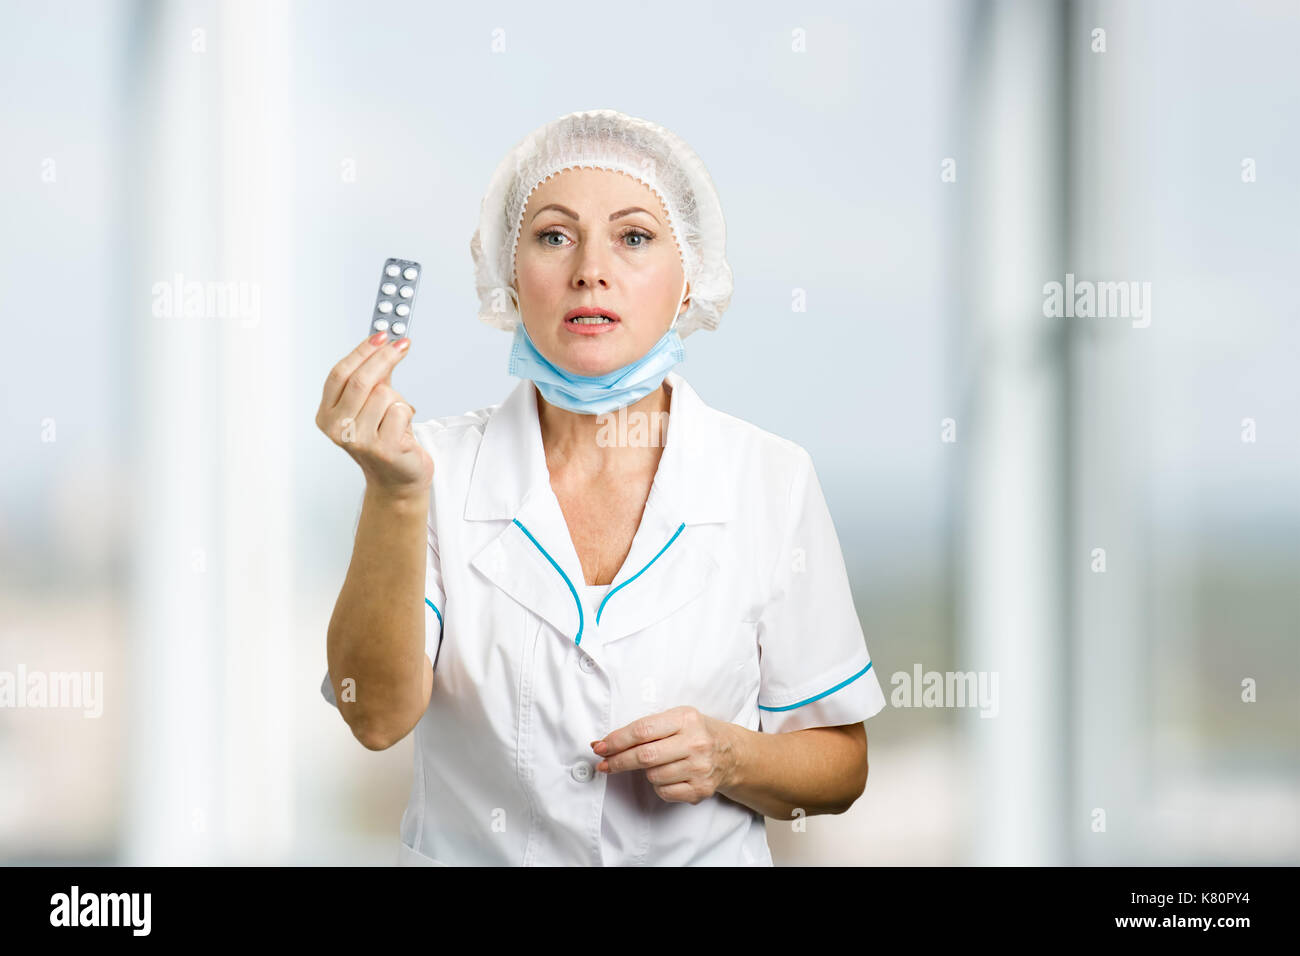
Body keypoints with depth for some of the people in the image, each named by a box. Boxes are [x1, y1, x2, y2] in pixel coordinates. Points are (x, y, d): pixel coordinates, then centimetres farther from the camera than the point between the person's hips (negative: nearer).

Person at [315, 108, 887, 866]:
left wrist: (730, 758, -10)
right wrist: (395, 493, -22)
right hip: (471, 852, -1)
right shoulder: (441, 464, 0)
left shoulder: (771, 481, 1)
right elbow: (378, 716, -12)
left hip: (702, 853, 2)